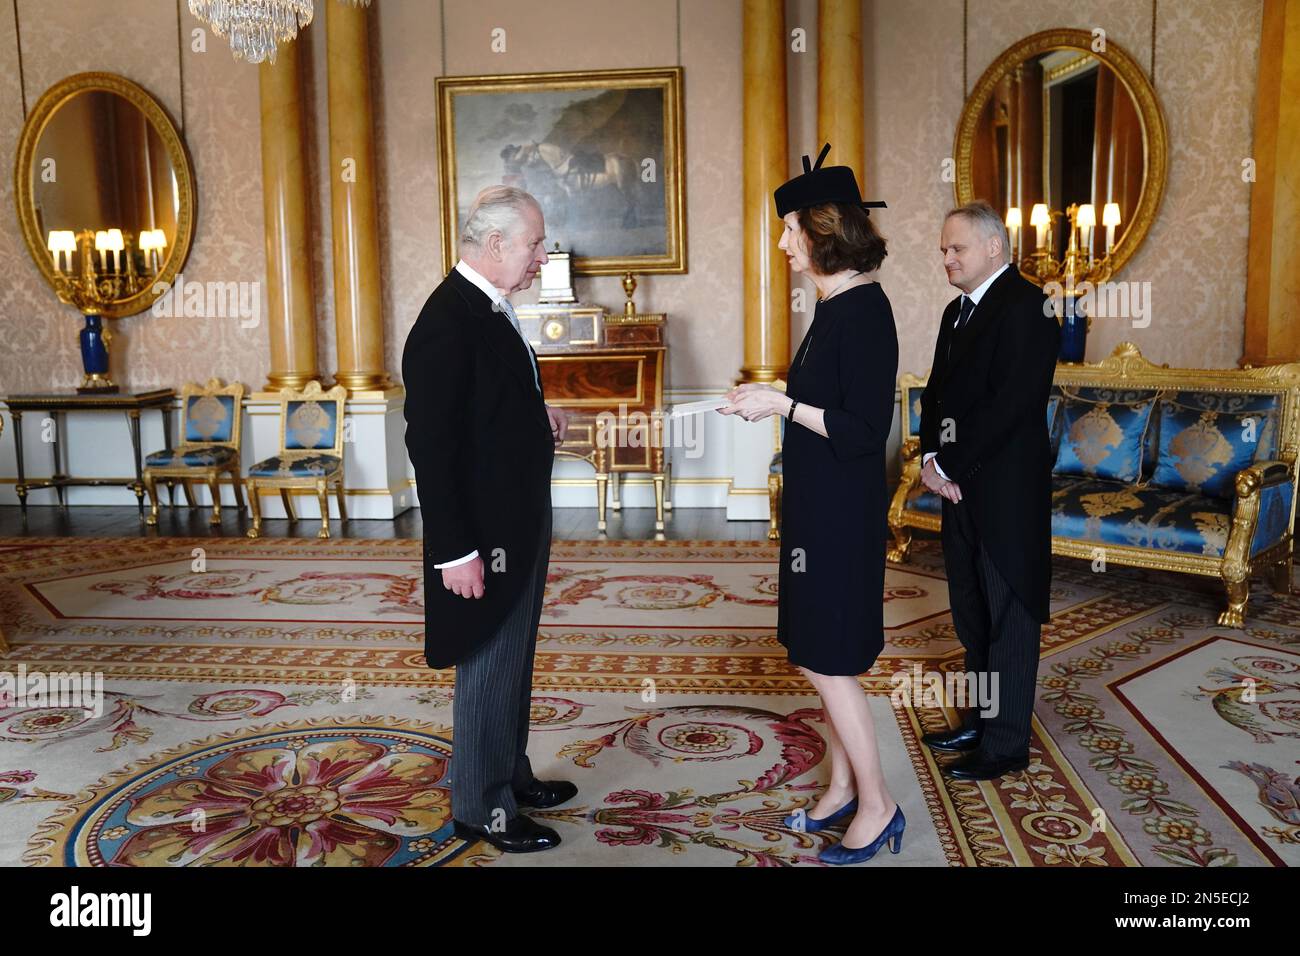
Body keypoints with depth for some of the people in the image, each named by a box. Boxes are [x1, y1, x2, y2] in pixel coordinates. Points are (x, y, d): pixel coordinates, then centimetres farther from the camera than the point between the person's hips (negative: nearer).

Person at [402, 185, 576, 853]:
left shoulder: (491, 308, 9)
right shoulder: (448, 322, -22)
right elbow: (430, 444, -24)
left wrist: (539, 416, 5)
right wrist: (455, 552, -24)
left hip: (518, 524, 10)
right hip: (484, 537, -10)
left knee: (513, 662, 21)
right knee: (488, 669, 5)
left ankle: (511, 776, 38)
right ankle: (482, 810, 22)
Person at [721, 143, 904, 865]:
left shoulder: (864, 311, -18)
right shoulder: (835, 306, 10)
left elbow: (866, 430, -23)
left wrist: (784, 404, -19)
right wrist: (772, 401, 10)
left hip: (842, 511, -10)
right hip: (818, 505, 10)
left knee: (828, 661, 1)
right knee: (821, 655, 17)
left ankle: (877, 807, 18)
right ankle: (844, 790, 32)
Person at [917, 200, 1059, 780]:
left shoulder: (1024, 306, -14)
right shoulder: (958, 311, 15)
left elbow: (1010, 404, -22)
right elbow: (937, 391, 14)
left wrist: (949, 465, -17)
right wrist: (932, 459, -3)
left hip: (1007, 491, -9)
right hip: (962, 488, 9)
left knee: (1008, 617, 3)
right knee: (970, 612, 17)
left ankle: (1006, 744, 16)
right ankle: (981, 718, 33)